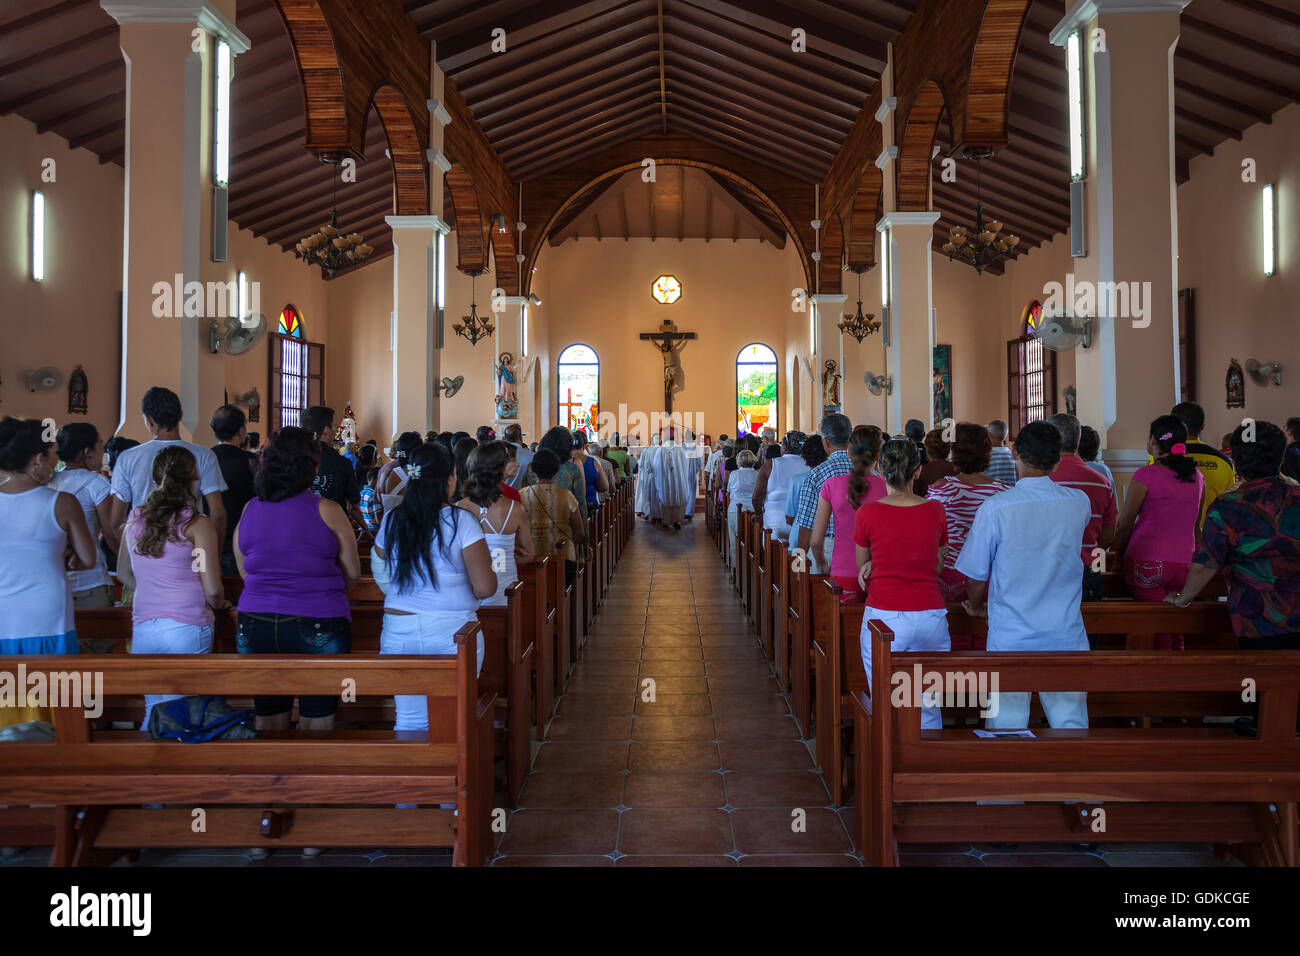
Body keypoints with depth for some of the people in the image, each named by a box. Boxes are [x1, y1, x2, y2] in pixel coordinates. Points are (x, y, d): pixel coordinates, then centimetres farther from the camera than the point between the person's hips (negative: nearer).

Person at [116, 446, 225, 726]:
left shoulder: (135, 518, 6)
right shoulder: (198, 524, -10)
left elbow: (124, 574, 19)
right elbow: (213, 591, -10)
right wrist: (218, 604, 12)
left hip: (143, 627, 5)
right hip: (187, 629, -5)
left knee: (153, 710, 17)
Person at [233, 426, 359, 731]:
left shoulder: (249, 510, 4)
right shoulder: (326, 511, -7)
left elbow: (245, 572, 14)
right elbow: (352, 574, 1)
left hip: (255, 626, 4)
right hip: (317, 626, -4)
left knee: (268, 717, 14)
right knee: (317, 721, 6)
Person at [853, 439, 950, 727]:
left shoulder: (868, 512, -5)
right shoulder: (936, 511, 2)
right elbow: (939, 564, 14)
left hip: (883, 618, -2)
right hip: (930, 616, 2)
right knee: (928, 712, 12)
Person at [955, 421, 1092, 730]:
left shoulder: (995, 508, -13)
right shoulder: (1079, 502, -3)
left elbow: (975, 575, -4)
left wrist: (975, 606, 16)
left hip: (1010, 639, -3)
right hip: (1066, 636, 3)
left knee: (1007, 725, 7)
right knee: (1071, 725, 11)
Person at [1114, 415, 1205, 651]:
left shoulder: (1145, 476, -9)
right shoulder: (1197, 476, 8)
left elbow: (1125, 525, -5)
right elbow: (1195, 525, 18)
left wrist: (1119, 557, 8)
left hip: (1147, 563, -5)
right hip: (1184, 562, 5)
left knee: (1158, 635, -1)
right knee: (1176, 632, 14)